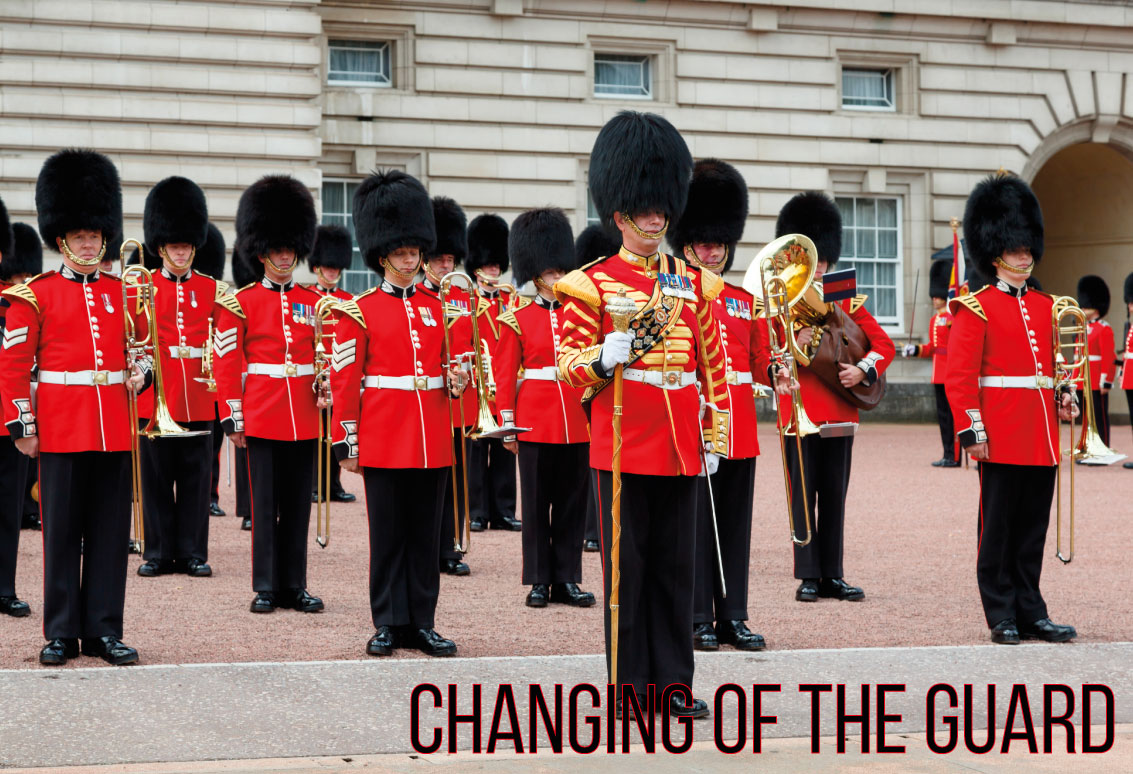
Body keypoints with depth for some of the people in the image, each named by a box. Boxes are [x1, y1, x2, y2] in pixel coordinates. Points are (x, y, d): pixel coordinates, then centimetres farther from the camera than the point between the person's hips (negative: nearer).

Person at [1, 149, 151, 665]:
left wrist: (140, 371, -1)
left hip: (113, 429, 4)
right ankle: (61, 633, 9)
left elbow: (138, 346, 21)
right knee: (62, 531, 2)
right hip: (62, 429, -4)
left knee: (110, 531, 5)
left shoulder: (120, 293, 11)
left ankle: (103, 630, 11)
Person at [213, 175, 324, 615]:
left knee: (297, 503, 7)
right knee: (265, 503, 1)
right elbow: (227, 364, -1)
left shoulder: (313, 303, 10)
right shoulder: (241, 303, 0)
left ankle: (294, 586, 13)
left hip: (303, 418, 3)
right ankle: (266, 587, 7)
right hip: (262, 416, -3)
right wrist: (233, 418, -5)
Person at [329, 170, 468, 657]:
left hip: (432, 440, 4)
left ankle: (421, 623, 12)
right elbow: (345, 379, -3)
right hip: (385, 442, -4)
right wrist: (346, 442, -7)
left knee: (425, 533, 7)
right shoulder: (360, 311, -2)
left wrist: (455, 380, -4)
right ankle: (389, 623, 9)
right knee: (388, 533, 2)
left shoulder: (434, 308, 12)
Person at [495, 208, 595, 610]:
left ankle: (566, 579, 12)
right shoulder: (516, 319, 1)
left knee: (572, 500, 5)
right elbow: (505, 374, 0)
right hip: (535, 421, -2)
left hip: (577, 422, 2)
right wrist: (507, 425, -4)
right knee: (536, 502, 3)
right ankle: (539, 580, 10)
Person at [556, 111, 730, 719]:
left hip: (680, 443, 4)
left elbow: (713, 366, 15)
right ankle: (629, 684, 7)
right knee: (626, 562, 0)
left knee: (675, 565, 7)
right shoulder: (592, 282, 0)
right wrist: (609, 355, -22)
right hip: (623, 441, -4)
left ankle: (673, 682, 14)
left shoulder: (692, 283, 13)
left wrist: (715, 436, 9)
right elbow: (569, 365, -2)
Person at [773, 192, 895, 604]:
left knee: (834, 497, 7)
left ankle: (832, 575, 13)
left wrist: (863, 370, -9)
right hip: (799, 412, -3)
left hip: (840, 413, 4)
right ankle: (808, 577, 5)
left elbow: (884, 344, 9)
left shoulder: (845, 302, 9)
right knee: (803, 496, 0)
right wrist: (792, 345, -24)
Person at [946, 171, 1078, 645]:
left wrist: (1063, 398, 3)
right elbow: (960, 376, -9)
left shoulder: (1044, 306, 15)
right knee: (999, 528, 1)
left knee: (1033, 529, 9)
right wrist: (972, 430, -16)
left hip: (1041, 439, 6)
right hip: (1001, 439, -6)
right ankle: (1002, 616, 7)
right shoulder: (977, 308, -4)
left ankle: (1031, 614, 15)